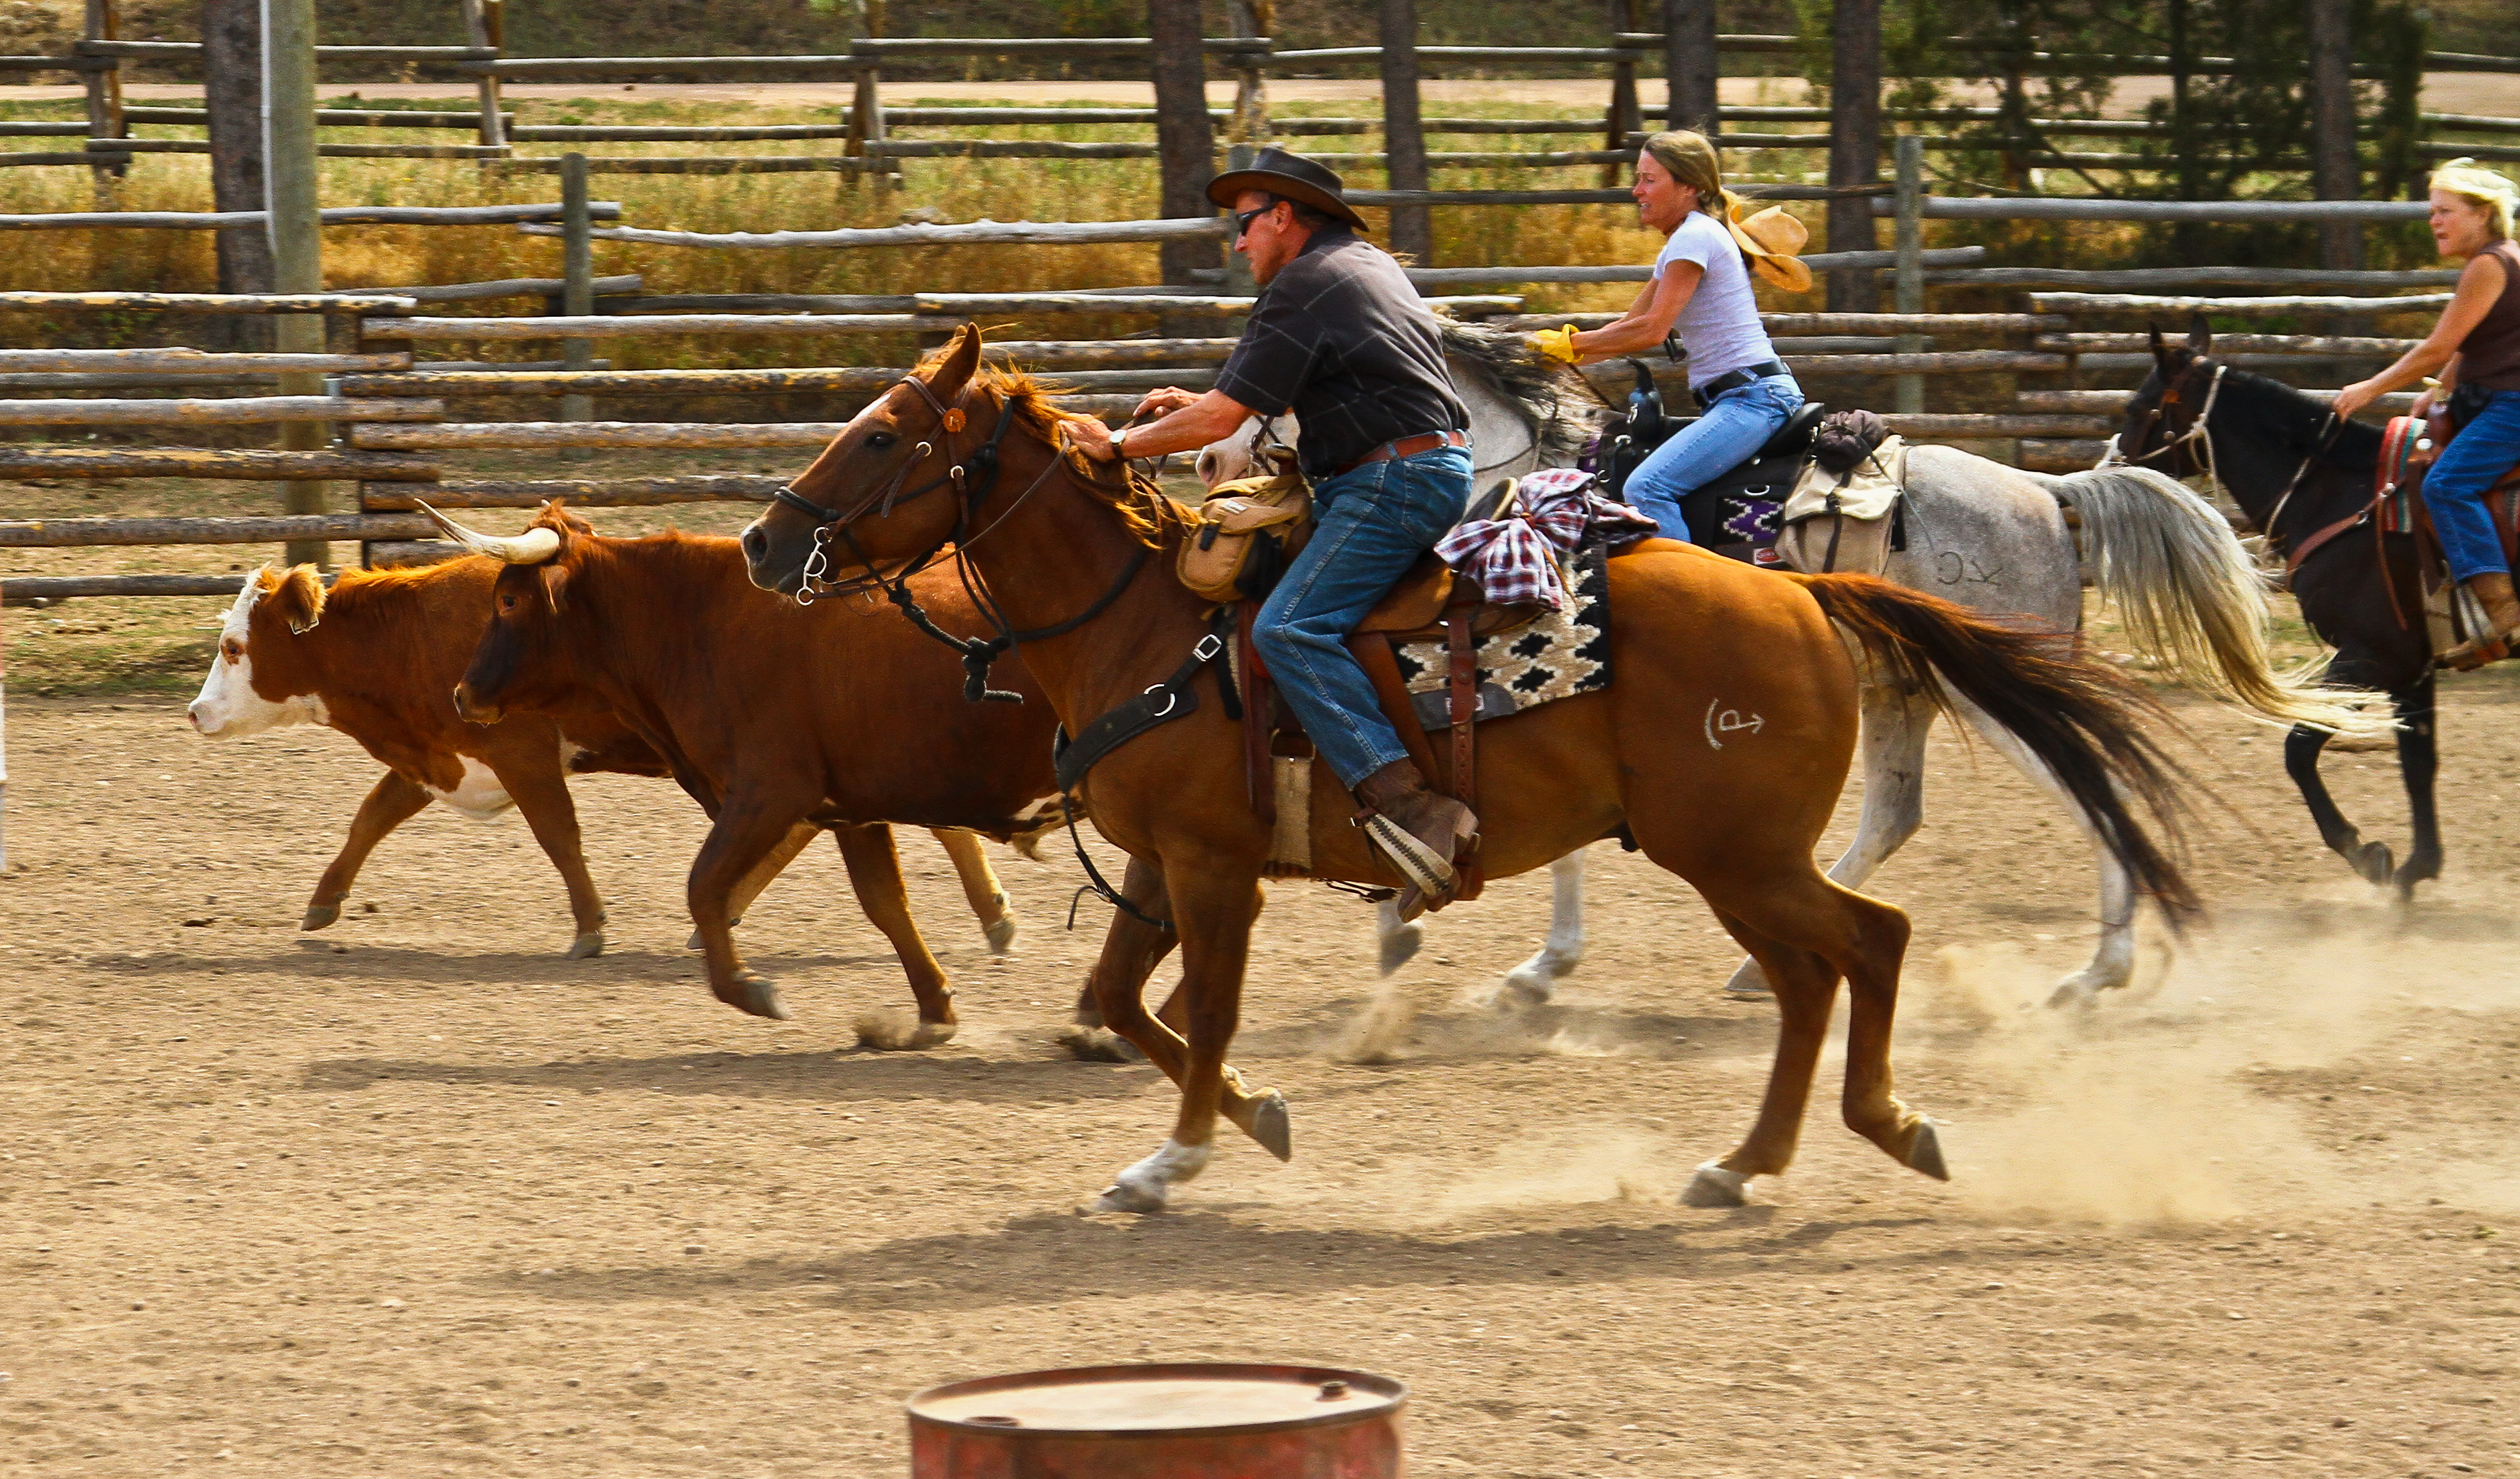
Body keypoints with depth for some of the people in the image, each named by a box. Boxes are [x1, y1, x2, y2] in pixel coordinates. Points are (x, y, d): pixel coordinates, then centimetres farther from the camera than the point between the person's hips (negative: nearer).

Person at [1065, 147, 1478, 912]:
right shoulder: (1372, 265, 22)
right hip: (1437, 468, 11)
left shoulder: (1301, 289, -9)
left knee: (1289, 629, -22)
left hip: (1394, 480, -11)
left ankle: (1409, 803, -36)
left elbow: (1220, 420, -13)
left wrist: (1118, 446, -1)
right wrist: (1203, 403, 29)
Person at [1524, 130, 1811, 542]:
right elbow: (1630, 326, 22)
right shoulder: (1683, 241, 22)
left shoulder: (1696, 237, -10)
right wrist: (1557, 356, 12)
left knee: (1646, 487, -25)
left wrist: (1568, 343, -9)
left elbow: (1652, 330, -17)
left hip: (1751, 397, -11)